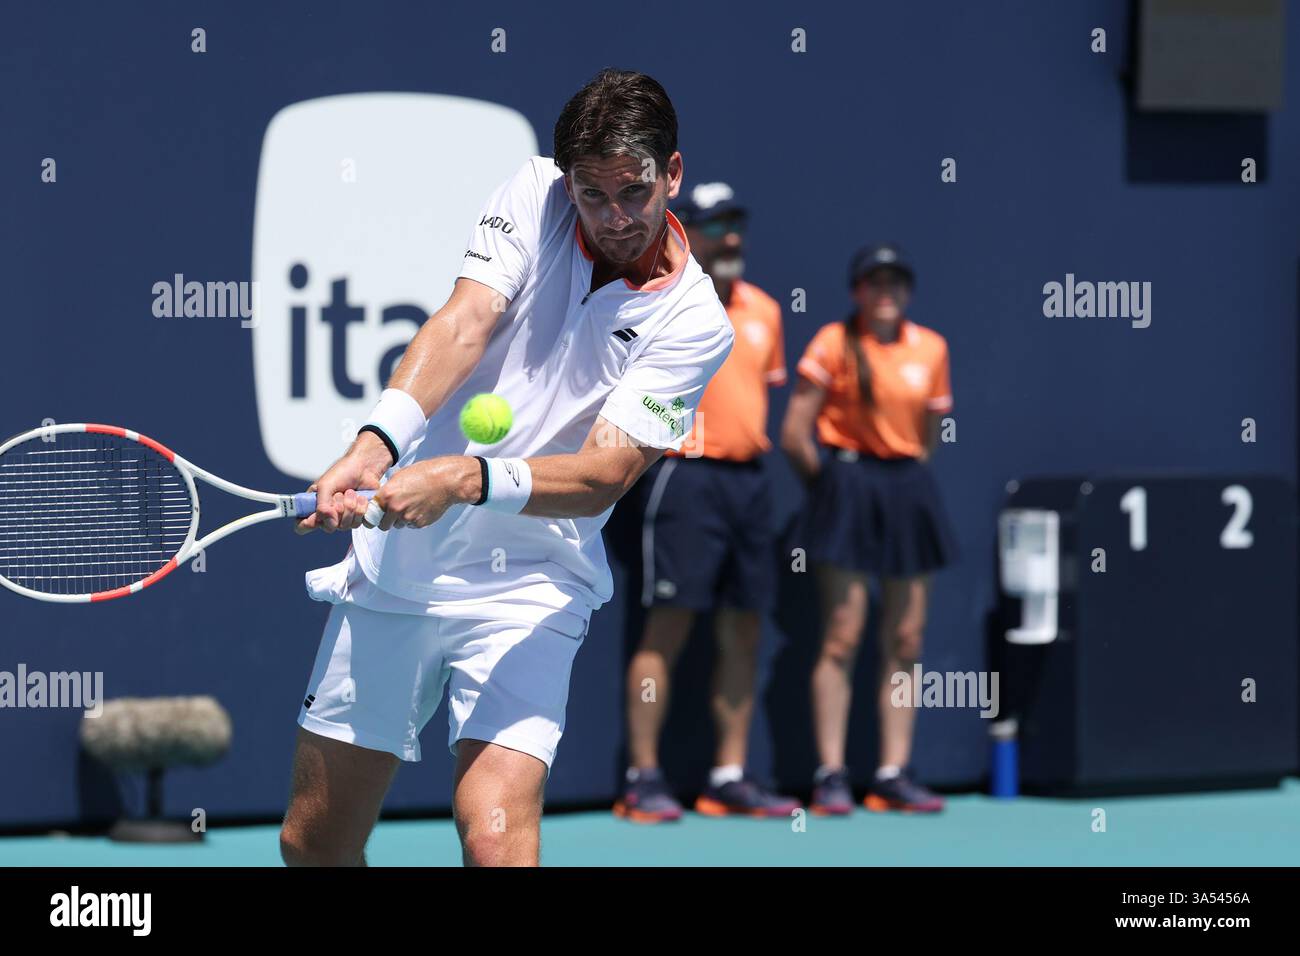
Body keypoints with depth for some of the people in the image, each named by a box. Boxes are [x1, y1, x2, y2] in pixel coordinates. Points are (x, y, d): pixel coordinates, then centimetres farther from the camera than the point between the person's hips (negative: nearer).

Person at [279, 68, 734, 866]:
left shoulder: (694, 321, -9)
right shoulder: (534, 194, -1)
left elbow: (603, 475, -19)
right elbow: (462, 326, -14)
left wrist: (466, 480, -36)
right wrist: (375, 446, -32)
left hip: (526, 589, -3)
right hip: (397, 561, 3)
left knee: (496, 838, -24)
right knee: (312, 845, 10)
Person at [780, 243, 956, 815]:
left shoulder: (930, 349, 8)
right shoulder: (834, 343, -3)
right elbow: (794, 433, -4)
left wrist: (907, 481, 10)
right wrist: (829, 482, 2)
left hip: (909, 492, 4)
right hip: (849, 487, -4)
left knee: (904, 641, 4)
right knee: (843, 638, -6)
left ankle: (893, 775, 9)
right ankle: (830, 775, -4)